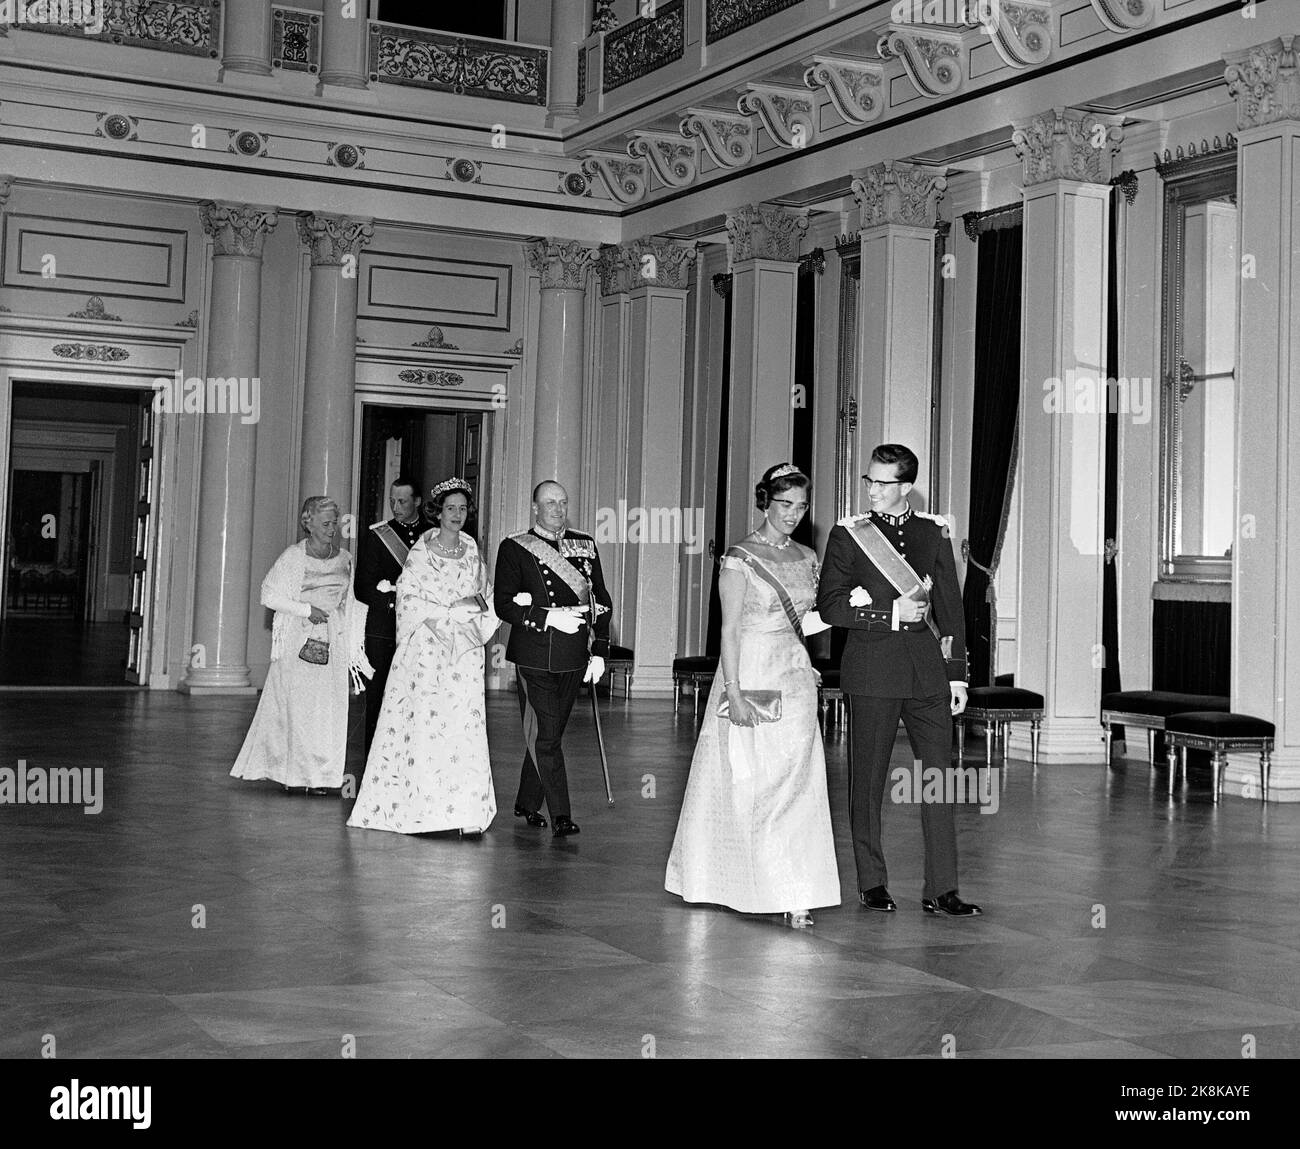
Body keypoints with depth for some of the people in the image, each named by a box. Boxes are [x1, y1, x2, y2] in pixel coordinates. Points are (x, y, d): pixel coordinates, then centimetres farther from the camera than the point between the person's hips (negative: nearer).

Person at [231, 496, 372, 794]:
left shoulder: (345, 559, 11)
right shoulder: (294, 556, -4)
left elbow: (352, 602, 20)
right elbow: (269, 595, -6)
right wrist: (307, 610, -12)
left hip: (333, 643, 4)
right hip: (299, 640, -4)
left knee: (330, 707, 0)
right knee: (297, 705, -5)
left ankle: (323, 775, 6)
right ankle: (294, 773, 3)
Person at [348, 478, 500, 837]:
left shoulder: (471, 550, 13)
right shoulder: (421, 552, 1)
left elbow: (485, 592, 22)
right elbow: (408, 598, -3)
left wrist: (478, 603, 1)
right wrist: (451, 609, -11)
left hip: (465, 649, 3)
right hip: (426, 648, -3)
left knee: (465, 725, -6)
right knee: (423, 723, -6)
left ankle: (466, 812, -8)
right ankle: (420, 808, 1)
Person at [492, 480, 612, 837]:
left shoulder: (585, 546, 12)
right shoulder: (514, 548, 0)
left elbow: (602, 602, 12)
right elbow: (504, 604, -7)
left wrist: (599, 652, 5)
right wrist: (548, 617, -18)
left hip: (573, 658, 4)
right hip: (534, 657, -4)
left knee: (548, 733, 12)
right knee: (545, 736, -8)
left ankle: (527, 803, 26)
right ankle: (560, 815, -6)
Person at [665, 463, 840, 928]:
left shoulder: (807, 558, 12)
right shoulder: (740, 558, -7)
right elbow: (730, 630, -11)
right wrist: (734, 694, -17)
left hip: (795, 679, 5)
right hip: (751, 672, -5)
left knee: (795, 782, 2)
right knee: (746, 780, -1)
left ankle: (795, 894, 4)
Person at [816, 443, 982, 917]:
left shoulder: (933, 532, 10)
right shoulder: (848, 534, 3)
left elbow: (950, 605, 12)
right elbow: (829, 606, -4)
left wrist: (956, 673, 8)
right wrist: (891, 613, -12)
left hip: (927, 666, 2)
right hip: (871, 668, -2)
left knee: (939, 778, -1)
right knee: (868, 780, 4)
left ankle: (941, 890, 4)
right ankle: (871, 883, 16)